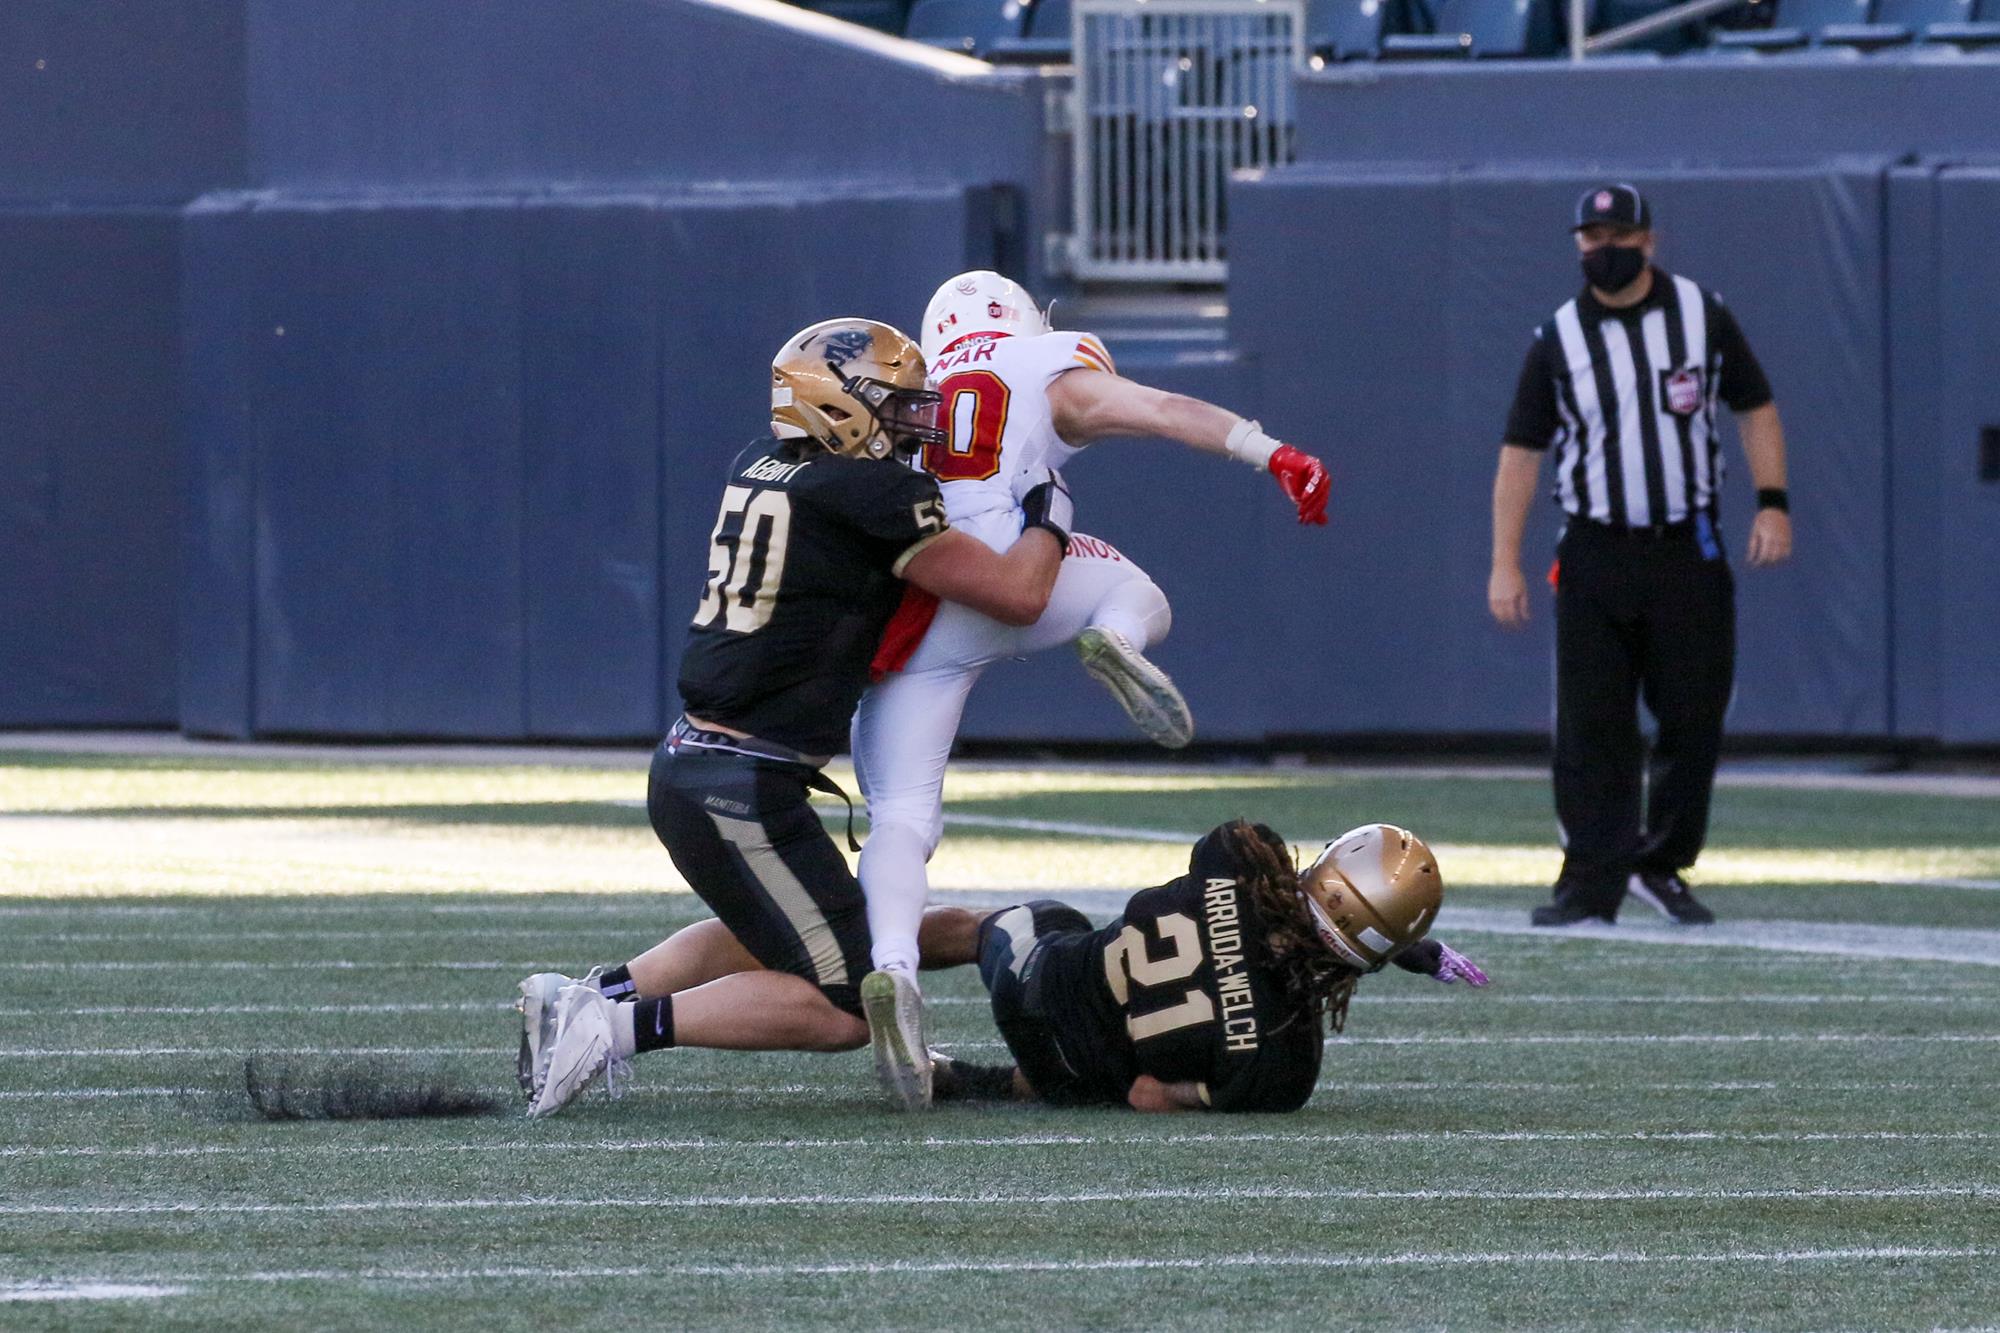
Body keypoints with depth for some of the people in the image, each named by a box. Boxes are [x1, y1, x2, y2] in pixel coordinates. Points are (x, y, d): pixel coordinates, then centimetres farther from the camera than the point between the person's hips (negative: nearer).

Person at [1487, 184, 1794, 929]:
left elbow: (1755, 407, 10)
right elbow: (1521, 451, 2)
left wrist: (1772, 503, -3)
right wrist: (1505, 564, -5)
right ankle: (1593, 883, -3)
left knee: (1694, 717, 0)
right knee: (1591, 726, -5)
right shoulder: (1558, 340, 2)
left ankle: (1661, 867, 16)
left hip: (1688, 553, 1)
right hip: (1595, 556, 0)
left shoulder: (1701, 315, 4)